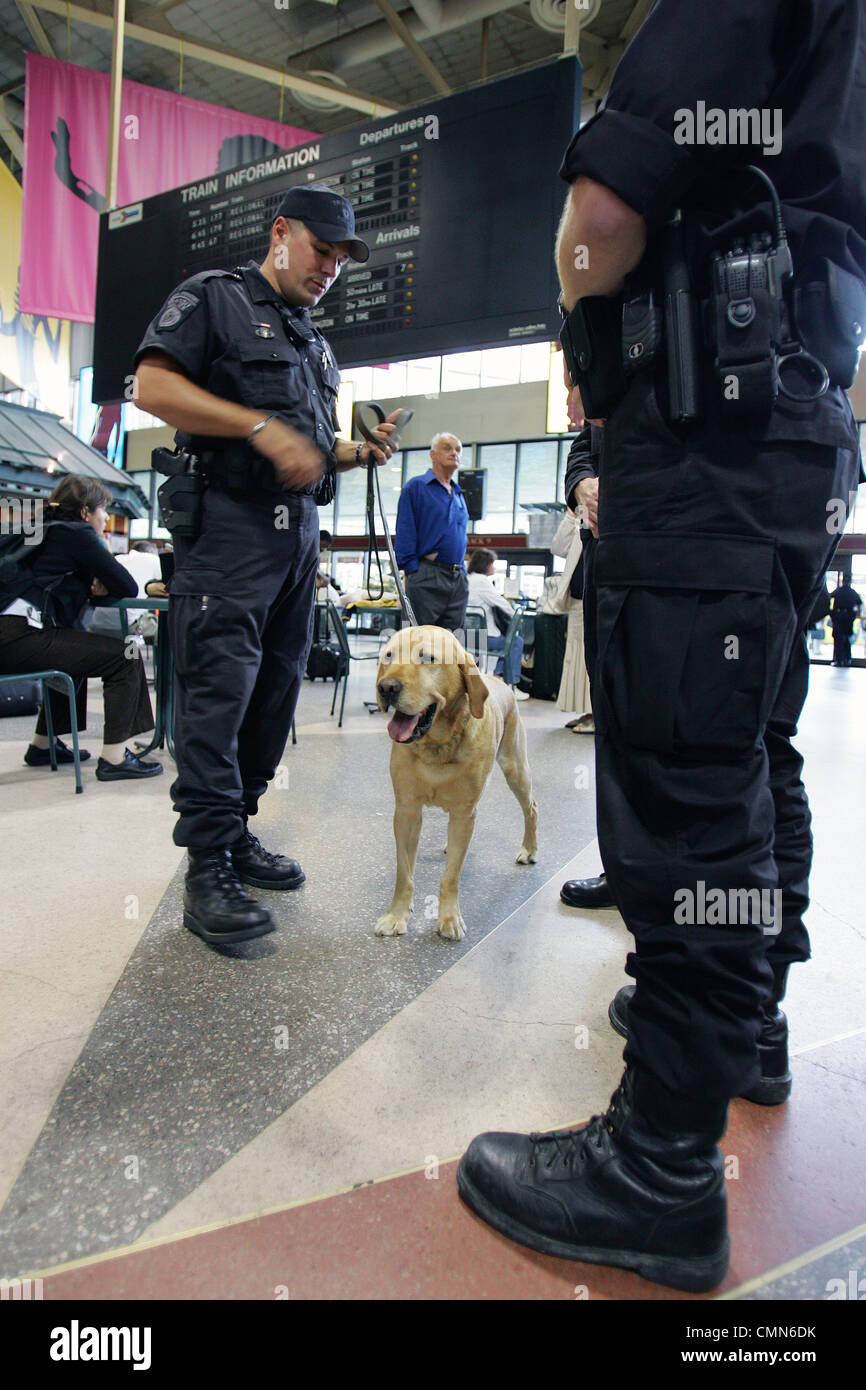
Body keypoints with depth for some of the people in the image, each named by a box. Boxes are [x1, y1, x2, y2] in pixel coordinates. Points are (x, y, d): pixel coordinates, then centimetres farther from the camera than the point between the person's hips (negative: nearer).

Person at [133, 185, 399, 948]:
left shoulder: (317, 343, 28)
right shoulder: (213, 297, 6)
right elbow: (154, 386, -8)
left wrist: (362, 451, 7)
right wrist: (263, 427, -16)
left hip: (299, 532, 8)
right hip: (228, 521, -7)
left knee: (274, 692, 6)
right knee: (218, 690, -13)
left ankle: (236, 830, 17)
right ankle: (208, 865, -8)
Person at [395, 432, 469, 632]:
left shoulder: (459, 494, 23)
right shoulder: (416, 486, 2)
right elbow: (404, 532, -5)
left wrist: (461, 571, 15)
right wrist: (412, 570, -12)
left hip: (459, 579, 7)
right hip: (427, 578, -6)